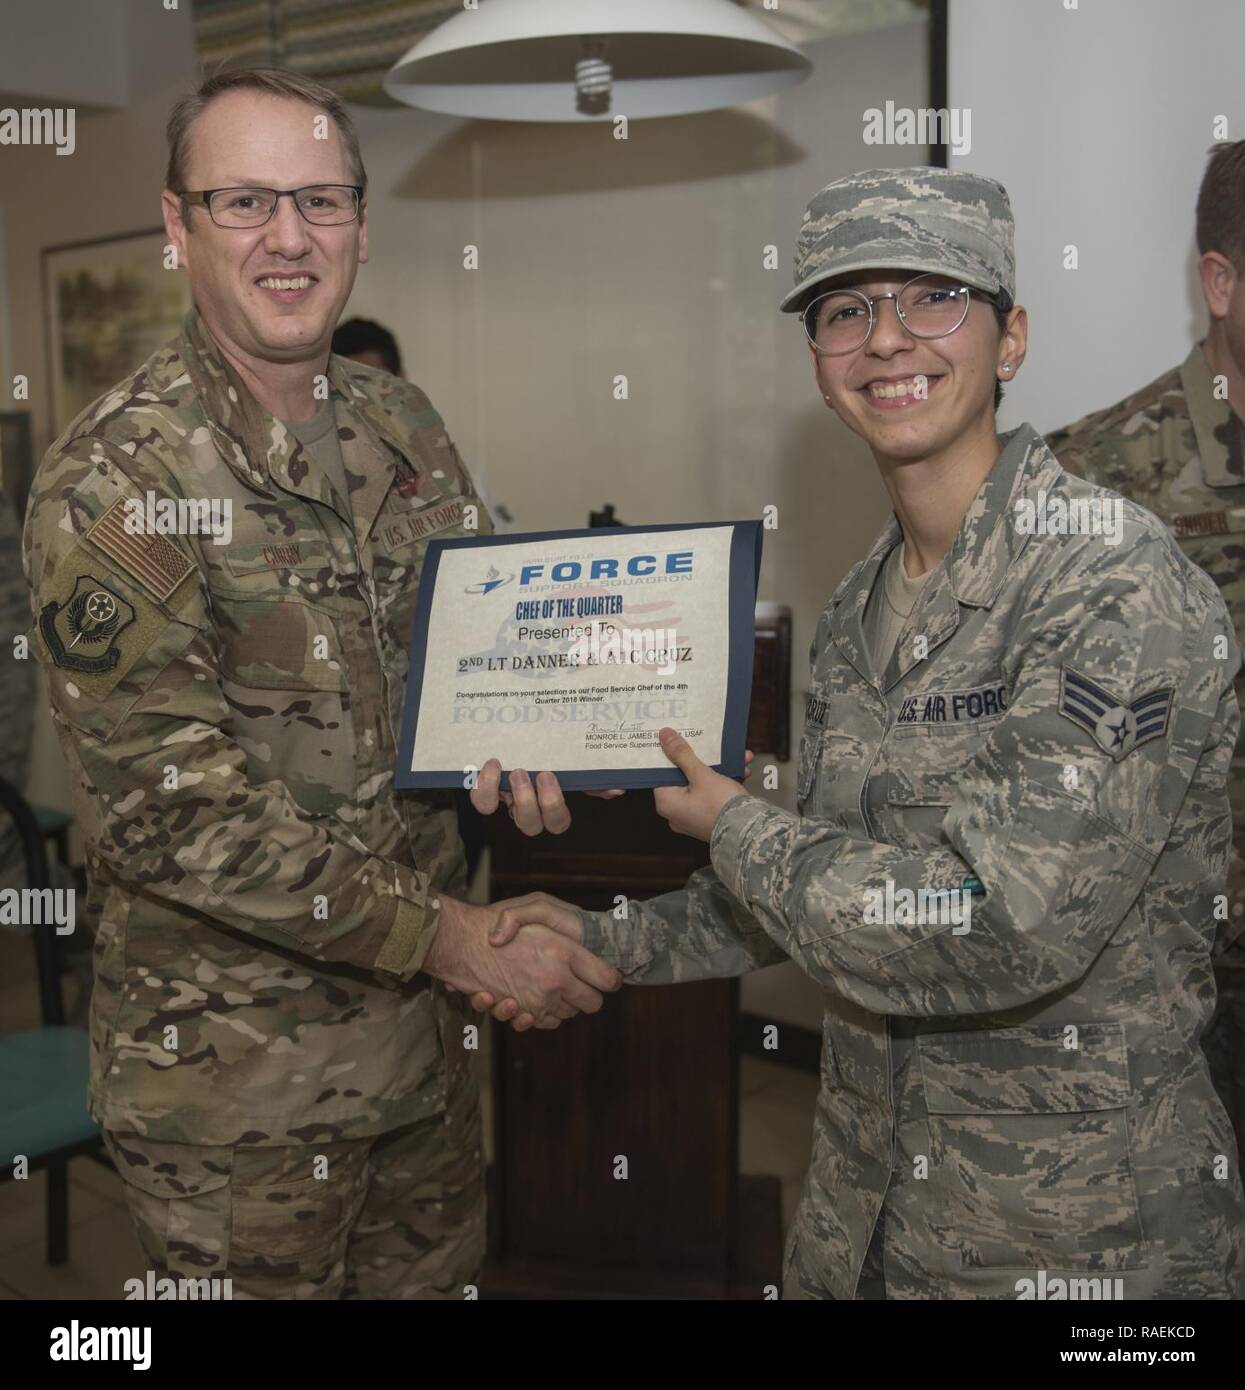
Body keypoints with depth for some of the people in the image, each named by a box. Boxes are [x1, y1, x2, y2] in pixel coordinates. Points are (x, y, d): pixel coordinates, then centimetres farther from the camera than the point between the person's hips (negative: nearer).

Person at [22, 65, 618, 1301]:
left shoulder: (401, 427, 3)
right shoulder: (114, 483, -17)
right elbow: (167, 805, -21)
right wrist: (449, 936, -23)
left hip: (425, 1017, 6)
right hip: (235, 1071, -6)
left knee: (439, 1272, 22)